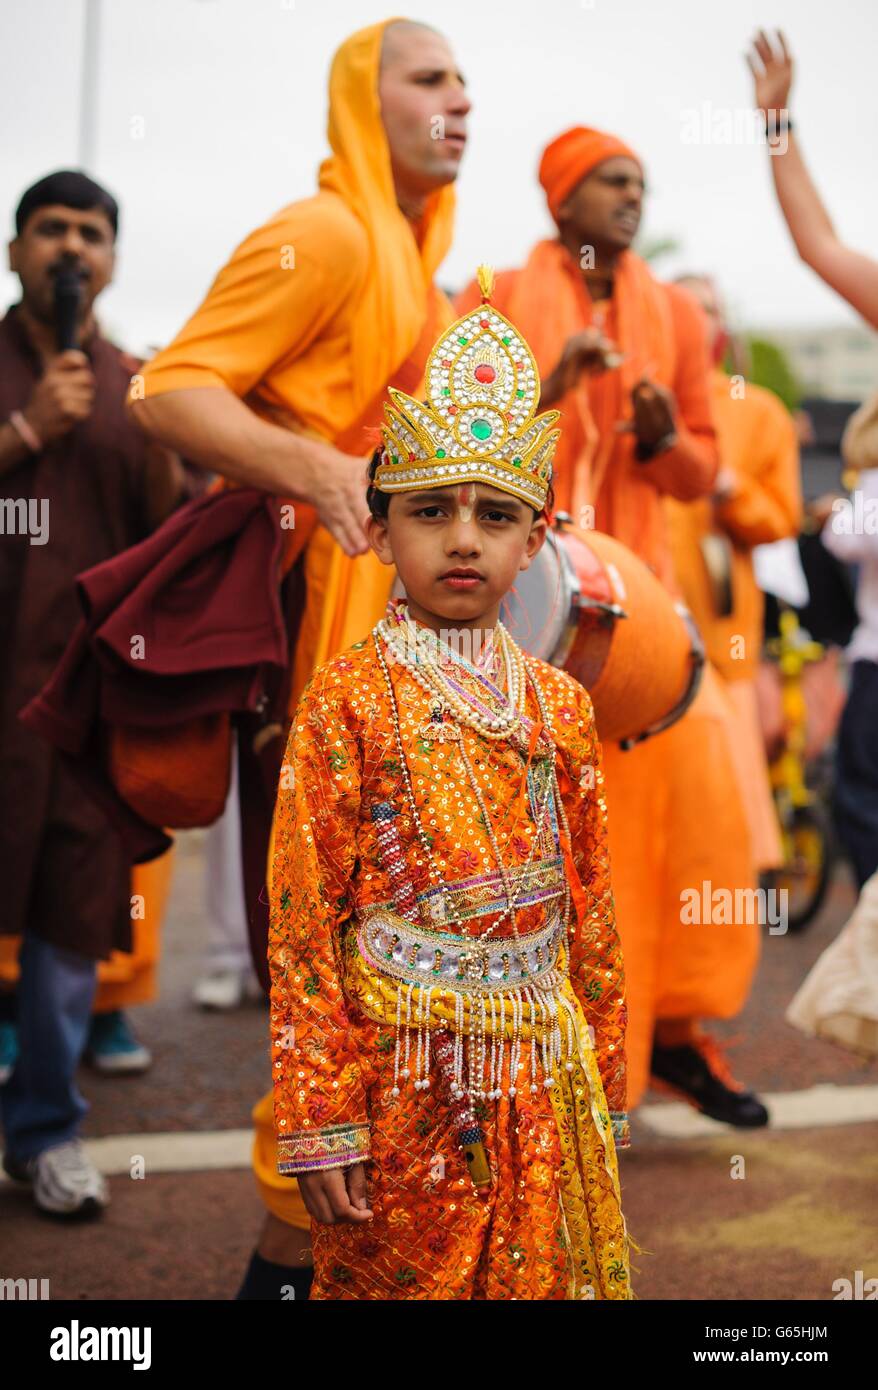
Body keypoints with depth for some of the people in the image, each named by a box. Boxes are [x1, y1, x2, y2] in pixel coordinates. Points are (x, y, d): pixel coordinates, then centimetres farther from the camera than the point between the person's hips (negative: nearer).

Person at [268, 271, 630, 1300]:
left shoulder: (561, 705, 6)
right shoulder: (346, 699, -7)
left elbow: (590, 912, 11)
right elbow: (303, 921, -9)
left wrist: (602, 1088, 11)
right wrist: (321, 1123, -12)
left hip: (549, 1091, 4)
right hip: (406, 1085, -4)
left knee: (553, 1273, 12)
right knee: (390, 1275, 8)